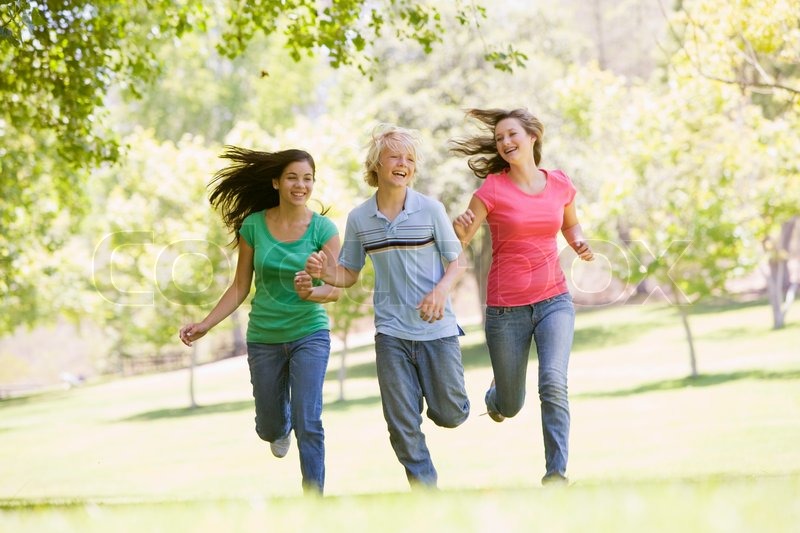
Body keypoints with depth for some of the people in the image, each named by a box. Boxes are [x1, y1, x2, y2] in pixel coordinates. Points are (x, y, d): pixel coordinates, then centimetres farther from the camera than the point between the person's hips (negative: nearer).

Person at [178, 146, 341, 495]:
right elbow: (241, 287, 1)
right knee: (270, 428, 17)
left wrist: (312, 293, -34)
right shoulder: (253, 226, -6)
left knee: (308, 424, -15)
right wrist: (206, 324, -7)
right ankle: (282, 428, 54)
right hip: (264, 338, 2)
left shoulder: (323, 229, -10)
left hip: (309, 335, -2)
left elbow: (335, 288, -13)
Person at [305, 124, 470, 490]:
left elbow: (456, 262, 0)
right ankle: (425, 488, 16)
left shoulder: (430, 209, -5)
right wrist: (323, 272, -13)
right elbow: (349, 274, 9)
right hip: (391, 332, 1)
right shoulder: (359, 219, 1)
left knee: (450, 414, 4)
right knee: (402, 424, 1)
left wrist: (441, 291, -20)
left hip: (436, 328, -1)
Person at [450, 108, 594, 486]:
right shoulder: (492, 189, -7)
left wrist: (580, 244, 2)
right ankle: (494, 394, 49)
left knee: (554, 383, -23)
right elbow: (457, 246, -7)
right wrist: (460, 229, -30)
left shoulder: (561, 185, 3)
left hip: (554, 301, 1)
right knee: (510, 407, 11)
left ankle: (556, 473, -17)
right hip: (506, 309, -1)